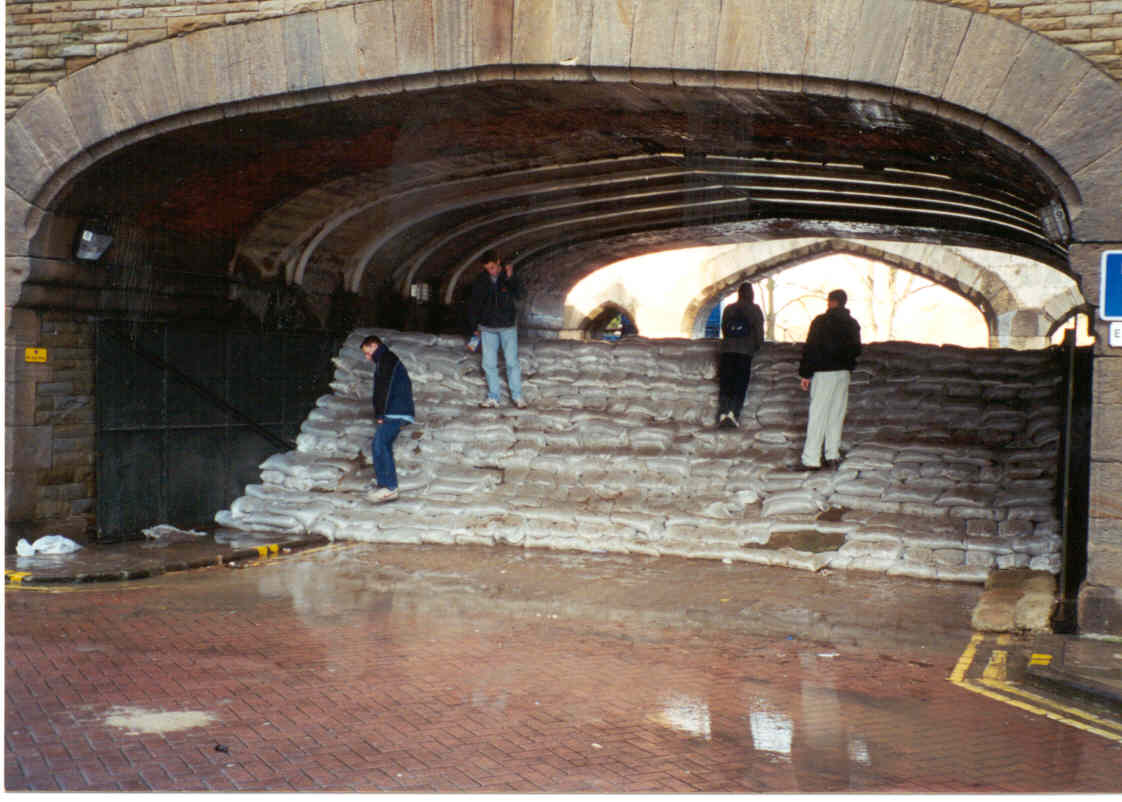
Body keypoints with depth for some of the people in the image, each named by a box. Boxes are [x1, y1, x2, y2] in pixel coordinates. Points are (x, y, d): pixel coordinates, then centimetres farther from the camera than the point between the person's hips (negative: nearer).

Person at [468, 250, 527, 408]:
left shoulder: (509, 277, -3)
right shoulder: (481, 281, 1)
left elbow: (520, 295, -17)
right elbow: (473, 304, 9)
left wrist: (510, 278, -30)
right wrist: (474, 327, 8)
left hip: (508, 327, -2)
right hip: (487, 328, 2)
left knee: (512, 362, -4)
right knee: (489, 364, 4)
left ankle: (517, 396, 3)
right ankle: (493, 397, 11)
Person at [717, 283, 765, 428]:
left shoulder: (728, 309, 10)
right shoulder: (755, 310, 1)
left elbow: (723, 328, 13)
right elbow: (759, 331, -2)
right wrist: (758, 345, 14)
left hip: (727, 350, 3)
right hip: (746, 351, -2)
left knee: (725, 383, 5)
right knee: (740, 384, 0)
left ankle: (723, 412, -7)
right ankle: (734, 412, -13)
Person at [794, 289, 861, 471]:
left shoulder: (821, 321, -8)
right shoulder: (852, 324, 10)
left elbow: (810, 348, -10)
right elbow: (856, 349, 17)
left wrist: (805, 374, -7)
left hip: (824, 373, -5)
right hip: (844, 373, 6)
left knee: (818, 415, -6)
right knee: (837, 415, 11)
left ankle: (810, 459, -8)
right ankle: (833, 456, 12)